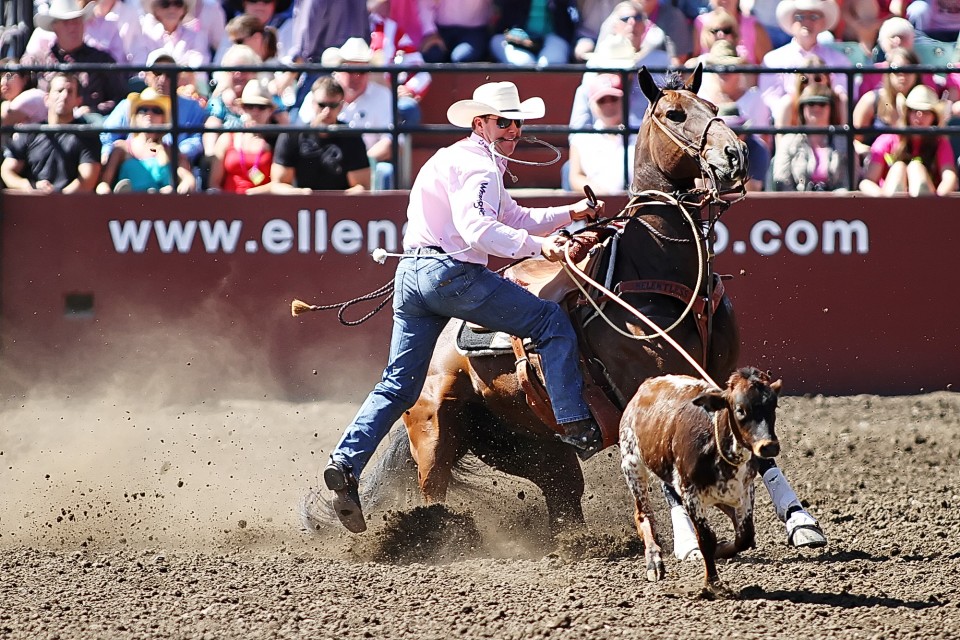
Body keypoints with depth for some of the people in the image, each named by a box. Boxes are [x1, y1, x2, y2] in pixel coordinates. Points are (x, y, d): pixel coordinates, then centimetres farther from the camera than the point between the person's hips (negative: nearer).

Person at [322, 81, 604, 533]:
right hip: (452, 273, -10)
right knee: (552, 322, -1)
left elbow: (514, 219, 33)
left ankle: (345, 463, -3)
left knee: (399, 385, 9)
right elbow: (478, 229, -22)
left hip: (412, 274, 10)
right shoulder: (476, 164, -6)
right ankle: (576, 427, -6)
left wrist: (570, 214, 24)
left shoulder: (456, 160, 28)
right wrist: (538, 246, -26)